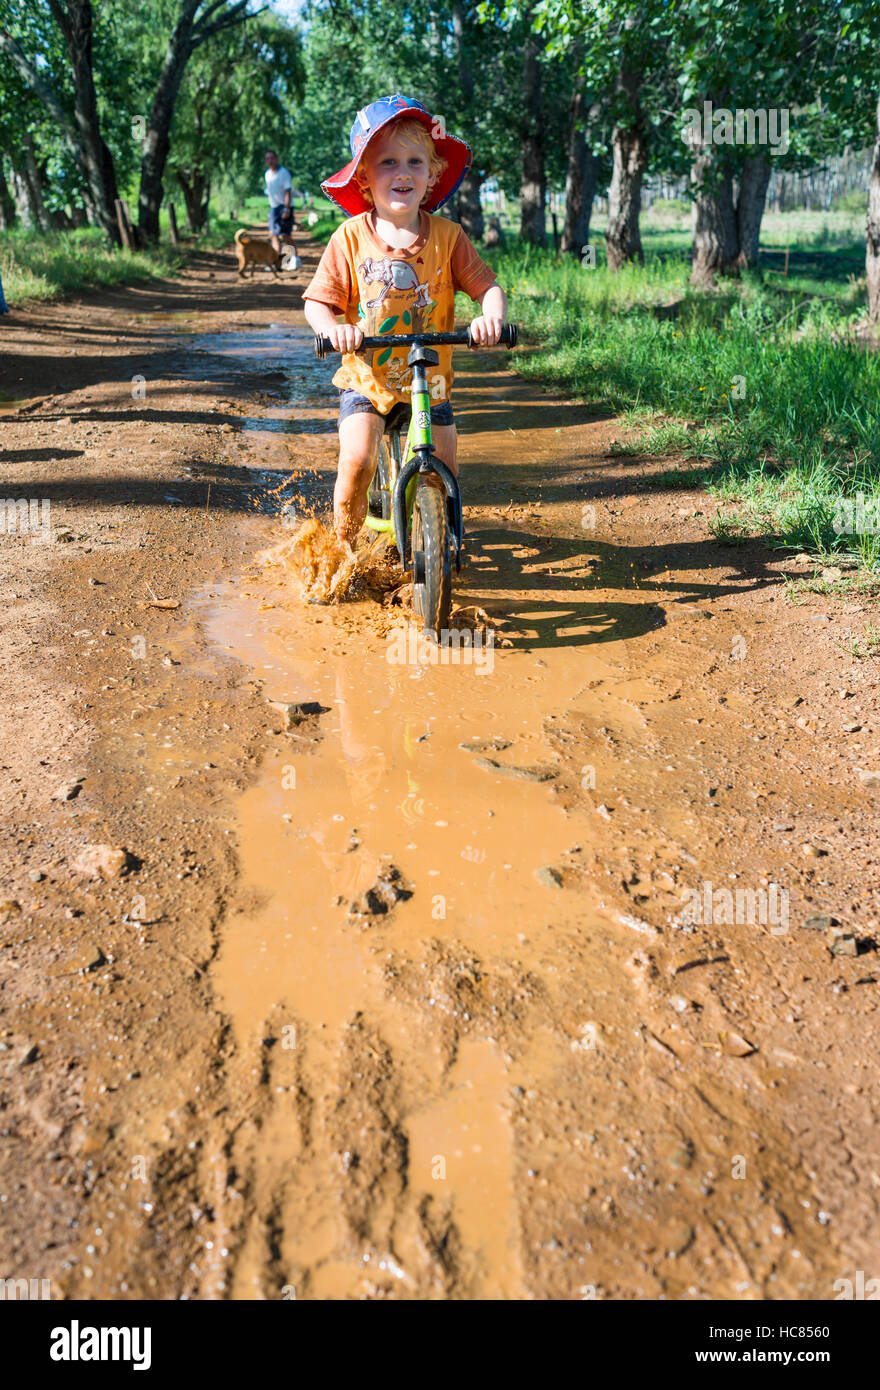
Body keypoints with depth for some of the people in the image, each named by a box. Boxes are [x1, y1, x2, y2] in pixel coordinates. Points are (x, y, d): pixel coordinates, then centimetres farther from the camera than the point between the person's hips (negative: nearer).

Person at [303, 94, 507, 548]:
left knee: (443, 472, 0)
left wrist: (492, 315, -25)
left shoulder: (447, 236, -3)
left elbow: (487, 285, -2)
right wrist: (333, 327, -28)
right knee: (357, 459, -20)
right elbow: (317, 301, -5)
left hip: (430, 378, 2)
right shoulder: (350, 238, -6)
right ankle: (343, 544, 3)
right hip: (365, 378, -1)